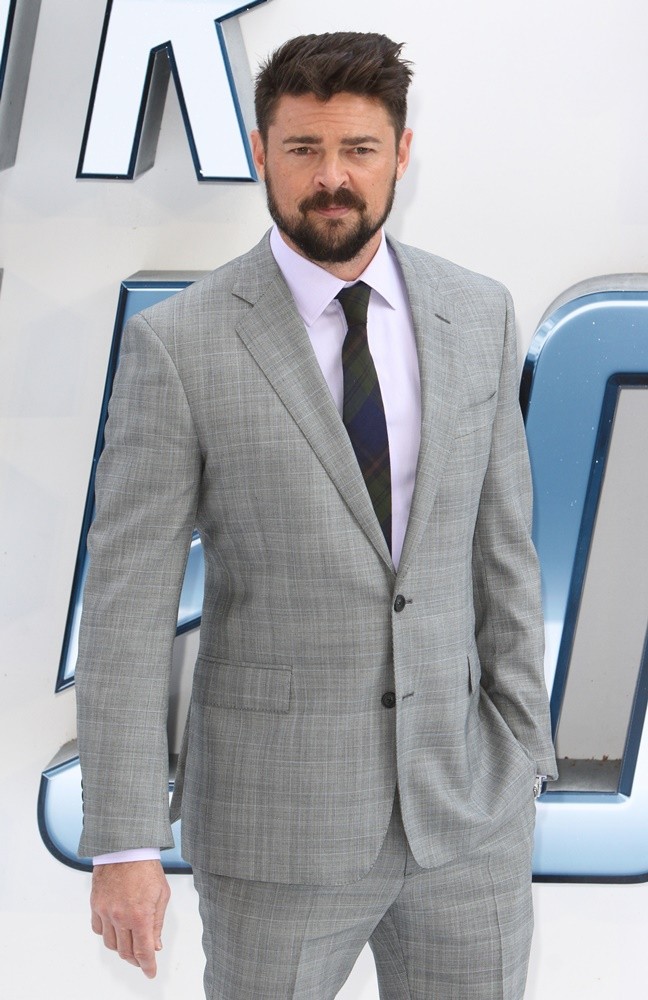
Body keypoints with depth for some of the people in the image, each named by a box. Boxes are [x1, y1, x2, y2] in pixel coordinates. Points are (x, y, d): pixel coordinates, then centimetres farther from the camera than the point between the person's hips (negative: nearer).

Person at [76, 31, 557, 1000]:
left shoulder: (476, 314, 1)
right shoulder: (178, 344, -11)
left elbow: (498, 544, 7)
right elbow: (127, 606, -11)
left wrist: (523, 760, 7)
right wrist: (123, 848, -13)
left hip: (467, 811, 4)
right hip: (276, 814, -3)